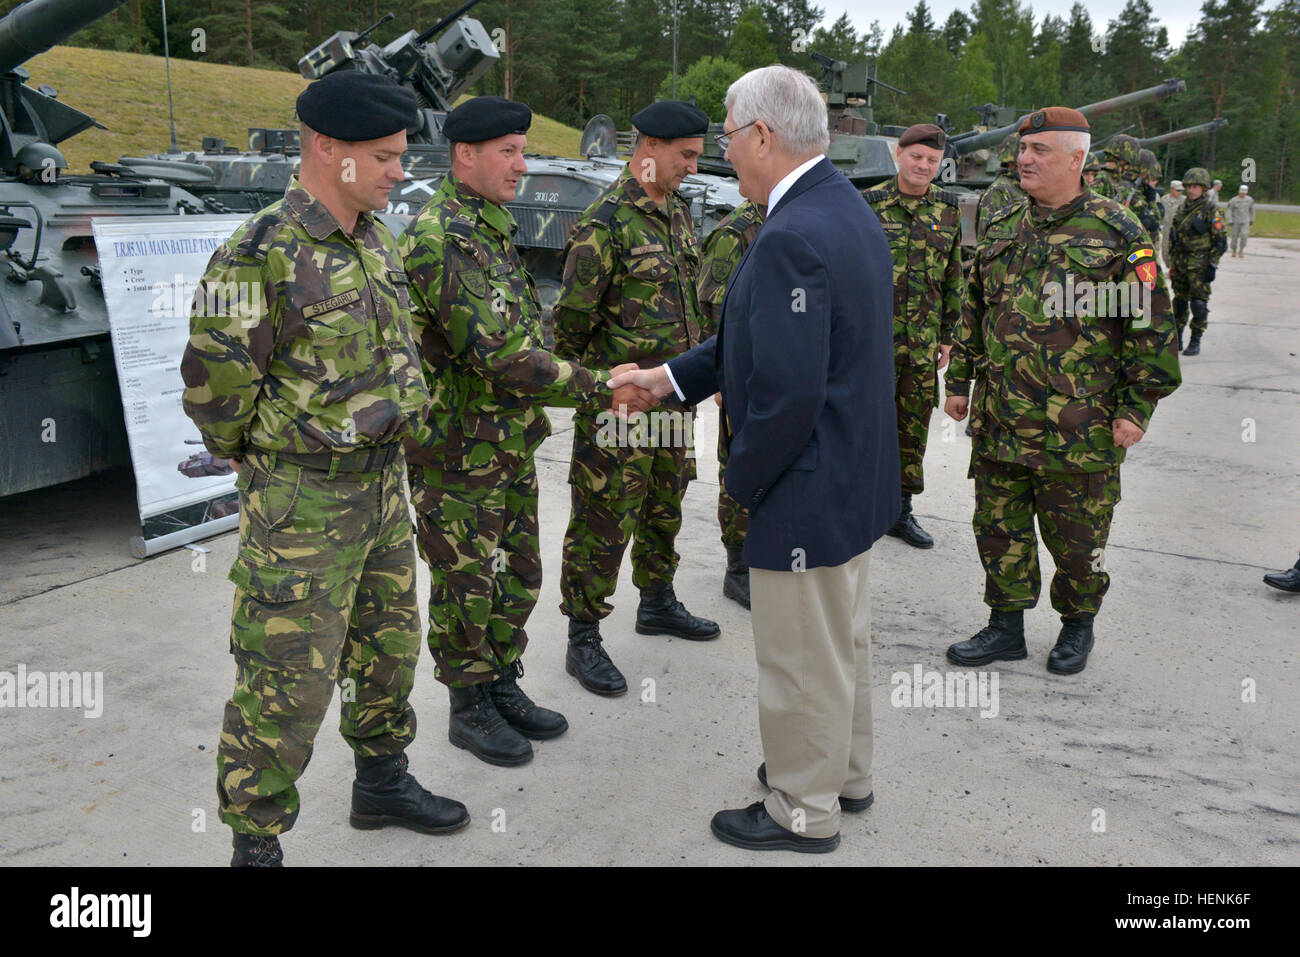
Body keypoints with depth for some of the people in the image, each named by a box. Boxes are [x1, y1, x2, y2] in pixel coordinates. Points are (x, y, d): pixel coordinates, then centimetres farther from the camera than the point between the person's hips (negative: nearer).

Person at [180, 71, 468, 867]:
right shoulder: (260, 256, -20)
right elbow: (214, 385, -15)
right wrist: (265, 460, -1)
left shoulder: (376, 239, 6)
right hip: (301, 502, -8)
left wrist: (382, 445, 14)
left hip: (382, 484, 8)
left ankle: (382, 782, 40)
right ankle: (256, 842, 19)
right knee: (288, 683, 1)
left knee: (389, 648, 20)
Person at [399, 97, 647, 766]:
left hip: (509, 443, 9)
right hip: (456, 453, -9)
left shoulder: (494, 226, 11)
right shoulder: (442, 238, -21)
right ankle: (469, 710, 23)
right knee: (465, 586, 6)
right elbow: (498, 352, -30)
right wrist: (594, 385, -27)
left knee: (518, 577, 18)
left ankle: (503, 688, 35)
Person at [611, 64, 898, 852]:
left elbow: (786, 393, -29)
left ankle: (804, 812, 29)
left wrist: (743, 481, -13)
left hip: (808, 492, -10)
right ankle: (845, 773, 45)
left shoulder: (792, 237, -26)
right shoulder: (848, 207, 7)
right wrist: (670, 378, 10)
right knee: (844, 639, 25)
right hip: (859, 478, 10)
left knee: (803, 662, 9)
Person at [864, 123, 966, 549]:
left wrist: (948, 336, 11)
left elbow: (954, 279, 13)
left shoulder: (949, 210, 8)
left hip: (923, 341, 4)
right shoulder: (868, 204, -1)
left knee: (913, 426, 10)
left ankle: (900, 510, 22)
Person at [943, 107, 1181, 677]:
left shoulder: (1117, 233, -5)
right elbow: (973, 313, 19)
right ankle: (1006, 628, 26)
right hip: (999, 421, 5)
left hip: (1078, 430, -5)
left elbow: (1150, 326, -5)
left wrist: (1138, 406, -8)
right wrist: (959, 380, 16)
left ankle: (1077, 625, 30)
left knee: (1076, 537, 8)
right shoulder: (1002, 231, 11)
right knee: (999, 529, 11)